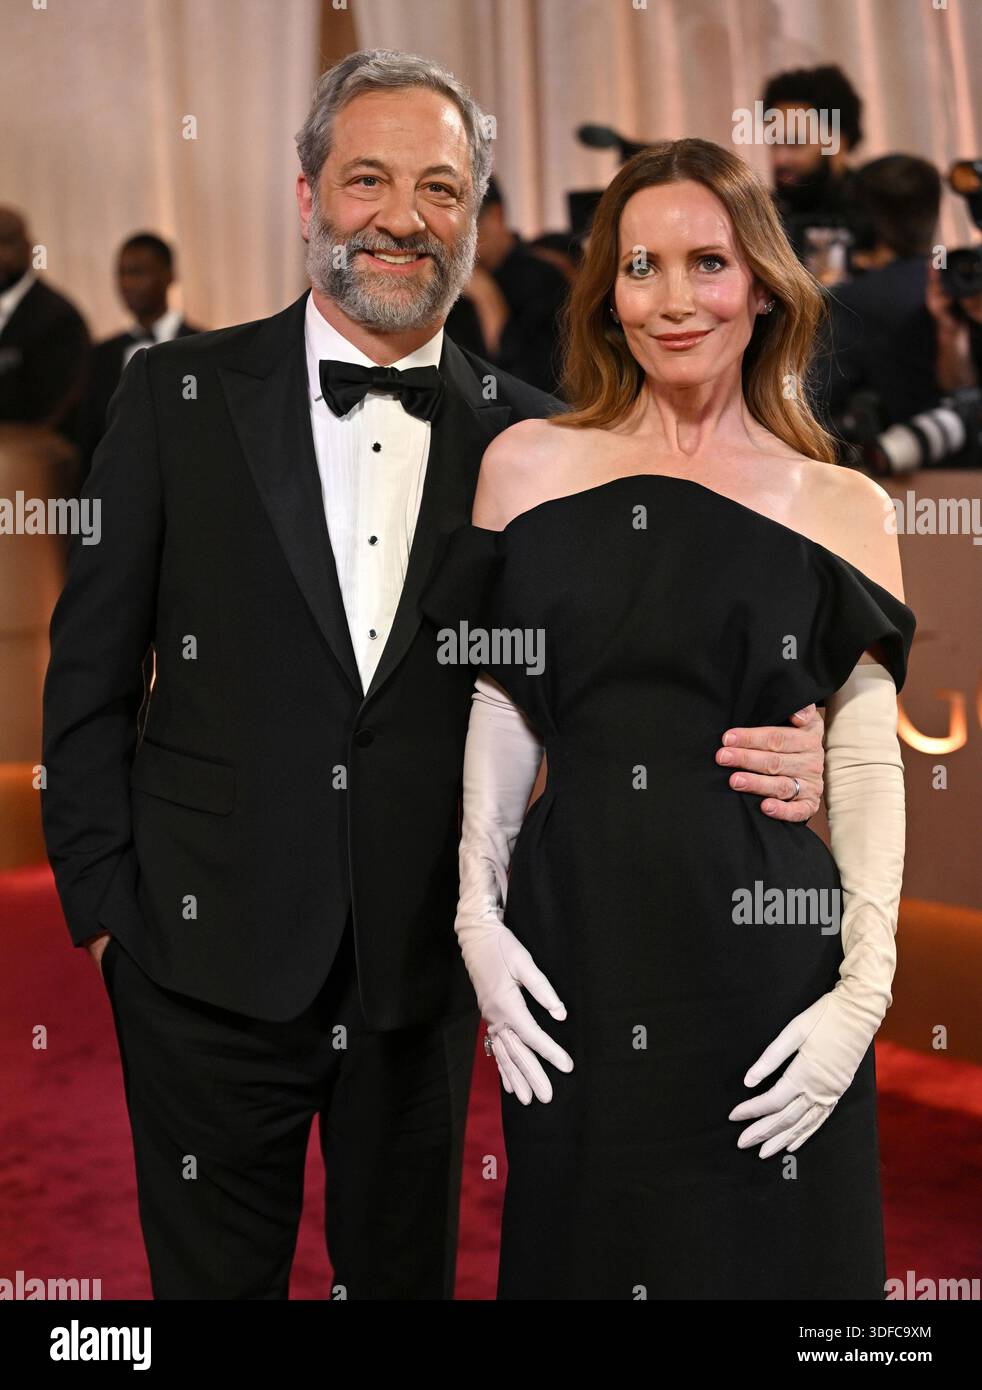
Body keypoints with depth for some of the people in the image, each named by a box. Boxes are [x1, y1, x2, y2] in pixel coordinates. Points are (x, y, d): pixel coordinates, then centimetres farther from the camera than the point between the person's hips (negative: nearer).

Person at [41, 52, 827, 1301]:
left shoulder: (528, 437, 1)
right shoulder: (182, 394, -2)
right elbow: (90, 669, 0)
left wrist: (771, 759, -17)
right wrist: (105, 904, -3)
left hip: (423, 966, 1)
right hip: (214, 958, -1)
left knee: (406, 1272, 18)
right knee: (214, 1276, 13)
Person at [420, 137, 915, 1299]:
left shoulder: (842, 507, 3)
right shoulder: (530, 464, 6)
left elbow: (869, 767, 0)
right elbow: (499, 713, 8)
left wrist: (862, 990, -8)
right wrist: (480, 920, -1)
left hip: (764, 941, -1)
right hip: (576, 942, 1)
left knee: (770, 1252, 8)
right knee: (587, 1246, 11)